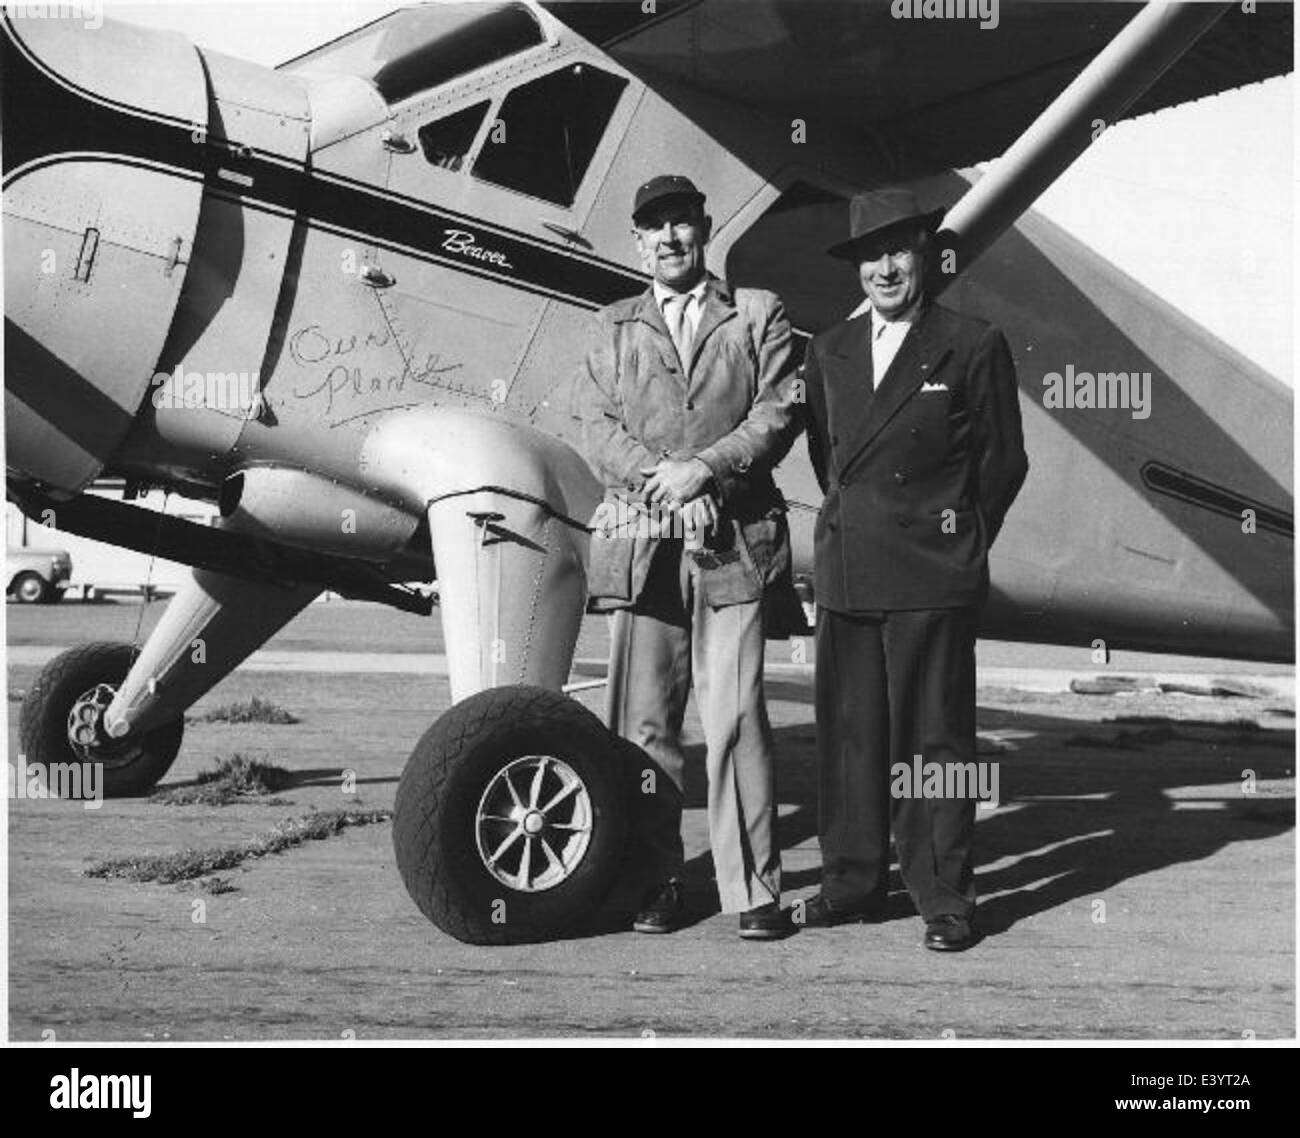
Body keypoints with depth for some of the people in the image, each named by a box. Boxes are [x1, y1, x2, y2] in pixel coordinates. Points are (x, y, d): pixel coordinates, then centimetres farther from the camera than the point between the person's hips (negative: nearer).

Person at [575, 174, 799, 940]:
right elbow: (597, 426, 7)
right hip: (641, 545, 2)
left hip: (733, 541, -2)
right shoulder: (614, 327, 18)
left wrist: (702, 468, -11)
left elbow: (781, 412, 1)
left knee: (736, 717, -8)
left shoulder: (759, 315, 12)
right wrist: (659, 482, -10)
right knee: (643, 724, 2)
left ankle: (755, 891, -3)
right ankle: (659, 883, 11)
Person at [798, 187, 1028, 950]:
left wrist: (962, 544, 6)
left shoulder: (973, 348, -2)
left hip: (933, 575, -5)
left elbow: (1004, 460, 3)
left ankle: (945, 898, 8)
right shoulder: (830, 351, 13)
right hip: (846, 571, 5)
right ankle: (854, 881, 20)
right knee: (848, 734, 9)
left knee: (935, 738, 0)